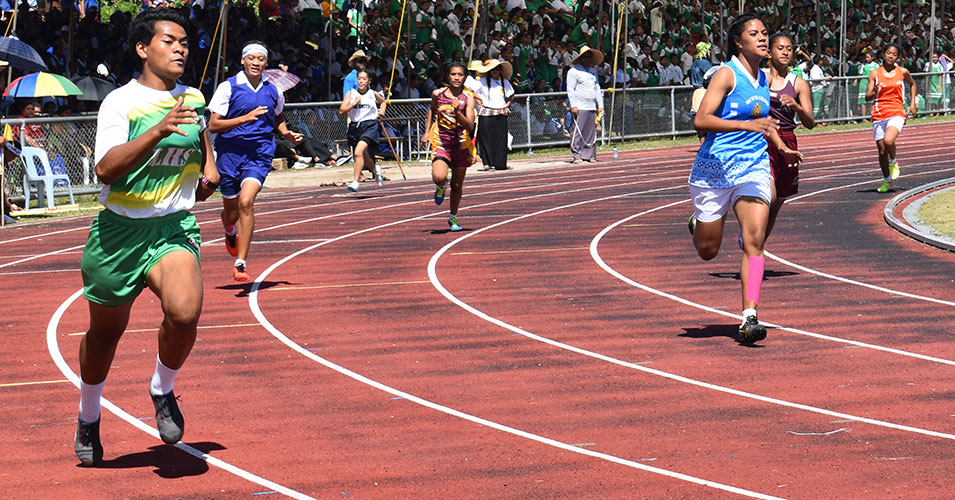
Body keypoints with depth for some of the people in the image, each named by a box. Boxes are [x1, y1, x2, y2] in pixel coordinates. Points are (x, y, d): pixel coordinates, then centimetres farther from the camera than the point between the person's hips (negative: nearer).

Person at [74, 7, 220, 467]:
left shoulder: (193, 99, 7)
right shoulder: (120, 102, -10)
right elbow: (106, 169, -26)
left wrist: (209, 164, 17)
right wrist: (160, 130, -34)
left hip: (174, 228, 2)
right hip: (119, 230, -2)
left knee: (184, 312, -26)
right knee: (105, 331, 13)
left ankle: (163, 390, 3)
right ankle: (88, 418, 40)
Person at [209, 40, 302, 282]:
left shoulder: (273, 91, 7)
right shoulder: (228, 87, -4)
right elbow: (213, 125, -9)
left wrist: (286, 133, 7)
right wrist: (245, 118, -19)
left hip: (260, 154, 0)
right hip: (230, 152, 0)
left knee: (246, 201, -23)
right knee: (232, 213, 9)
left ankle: (240, 263, -19)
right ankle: (228, 226, 52)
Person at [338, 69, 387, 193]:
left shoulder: (373, 94, 7)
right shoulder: (351, 93, 5)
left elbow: (383, 101, 30)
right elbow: (341, 111, -4)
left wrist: (382, 110, 12)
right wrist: (354, 103, -12)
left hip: (370, 126, -3)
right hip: (355, 126, 3)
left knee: (358, 152, -25)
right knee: (364, 159, 15)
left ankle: (355, 183, -24)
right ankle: (375, 169, 50)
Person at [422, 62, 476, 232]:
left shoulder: (468, 98, -8)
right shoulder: (438, 94, -2)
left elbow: (470, 126, -17)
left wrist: (458, 111, -31)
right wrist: (427, 132, 15)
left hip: (461, 145, 0)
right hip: (440, 143, 0)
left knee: (457, 185, 10)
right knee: (439, 177, -25)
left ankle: (453, 217, 34)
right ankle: (442, 186, 14)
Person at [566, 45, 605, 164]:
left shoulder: (593, 71, 21)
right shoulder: (574, 71, -1)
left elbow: (597, 89, 24)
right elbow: (570, 89, -6)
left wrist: (600, 105, 16)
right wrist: (573, 105, -14)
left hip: (592, 107, 7)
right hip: (580, 108, -7)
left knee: (591, 131, 4)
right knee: (578, 131, -10)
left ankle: (589, 155, 8)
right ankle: (576, 156, -8)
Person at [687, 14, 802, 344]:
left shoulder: (762, 79, 9)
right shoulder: (727, 74, -11)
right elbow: (701, 120, -24)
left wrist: (781, 146, 16)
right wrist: (746, 124, -33)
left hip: (753, 168, 4)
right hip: (715, 169, -4)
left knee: (754, 239, -16)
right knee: (707, 251, 8)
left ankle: (749, 317, -18)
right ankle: (697, 226, 45)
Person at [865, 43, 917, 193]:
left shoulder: (902, 72, 4)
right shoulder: (875, 73, 1)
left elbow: (912, 84, 25)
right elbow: (867, 97, -1)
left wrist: (912, 103, 16)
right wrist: (874, 93, -23)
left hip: (897, 113, -1)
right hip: (879, 115, 1)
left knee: (888, 141, -29)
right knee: (882, 151, 6)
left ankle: (893, 162, 3)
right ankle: (886, 180, 30)